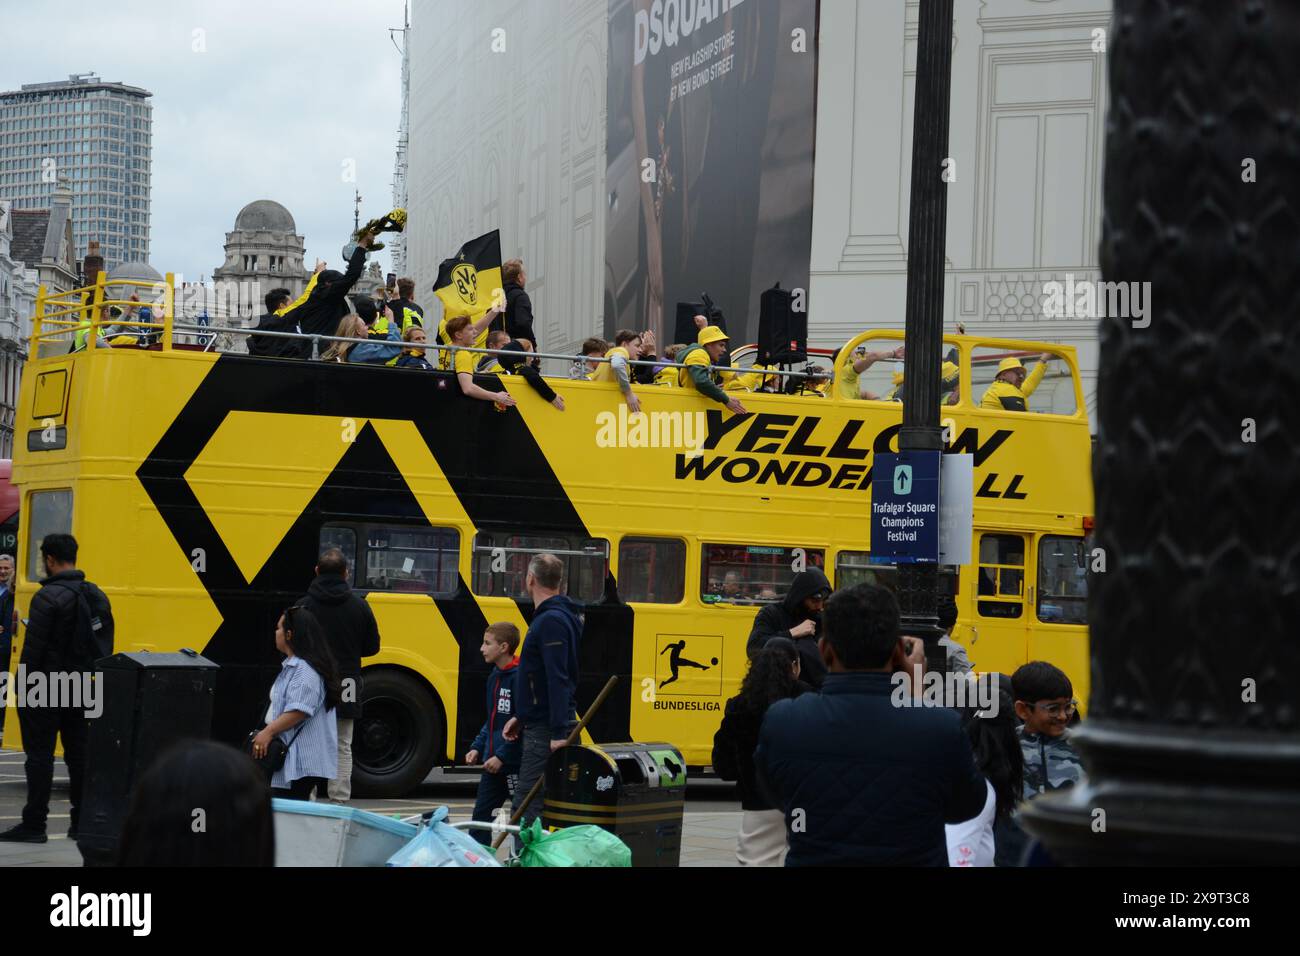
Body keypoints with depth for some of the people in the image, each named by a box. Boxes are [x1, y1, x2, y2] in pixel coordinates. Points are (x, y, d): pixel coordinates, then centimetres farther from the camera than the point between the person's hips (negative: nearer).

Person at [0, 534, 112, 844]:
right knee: (79, 754, 10)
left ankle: (34, 824, -1)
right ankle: (82, 822, 12)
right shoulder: (97, 596, 9)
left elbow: (33, 647, -16)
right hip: (82, 691, 7)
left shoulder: (48, 596, -15)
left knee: (40, 756, -2)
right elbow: (105, 646, 13)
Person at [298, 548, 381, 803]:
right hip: (346, 689, 2)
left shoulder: (305, 606, -6)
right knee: (342, 748, 9)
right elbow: (372, 647, 8)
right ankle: (339, 803, 6)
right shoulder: (359, 607, 0)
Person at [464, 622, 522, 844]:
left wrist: (502, 755, -20)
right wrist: (477, 747, 11)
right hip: (493, 762, 9)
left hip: (514, 762, -9)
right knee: (481, 813, 9)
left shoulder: (519, 677, -16)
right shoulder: (495, 676, 12)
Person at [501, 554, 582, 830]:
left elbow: (558, 680, -23)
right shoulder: (551, 617, 17)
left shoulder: (552, 621, -16)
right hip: (539, 725, 10)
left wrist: (558, 733, -27)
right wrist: (521, 717, 22)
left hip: (546, 731, -10)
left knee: (525, 809, -12)